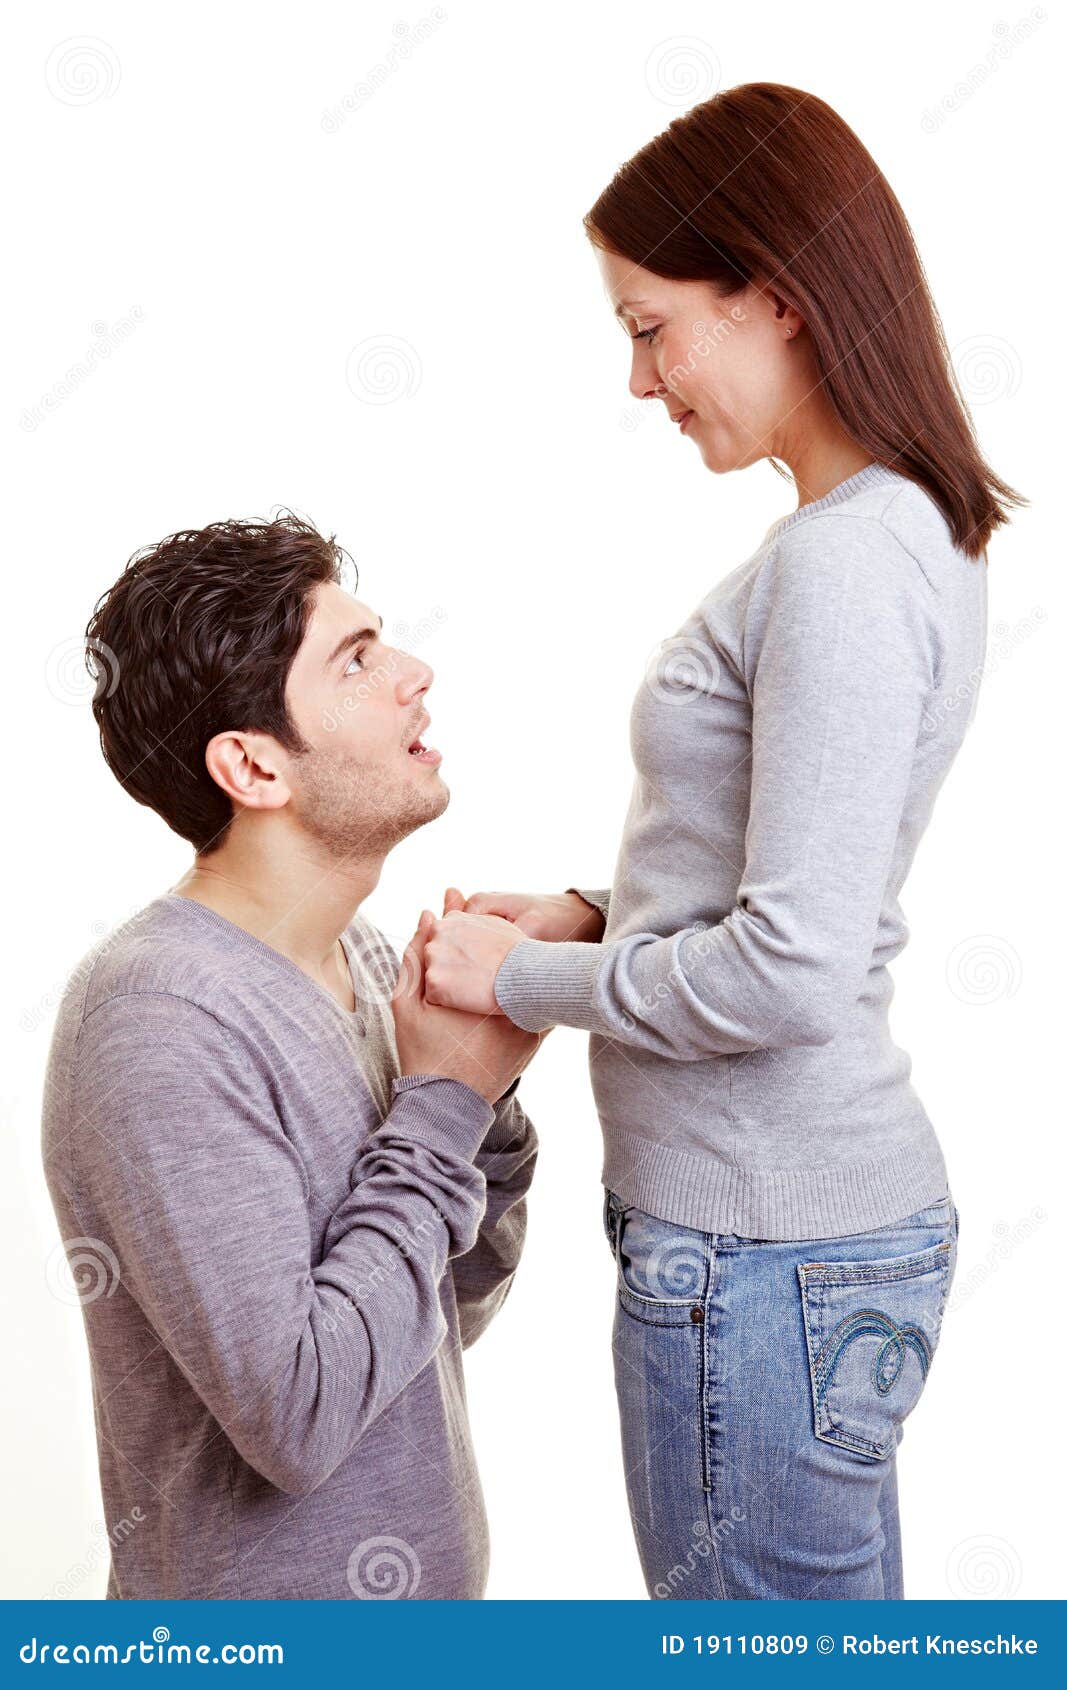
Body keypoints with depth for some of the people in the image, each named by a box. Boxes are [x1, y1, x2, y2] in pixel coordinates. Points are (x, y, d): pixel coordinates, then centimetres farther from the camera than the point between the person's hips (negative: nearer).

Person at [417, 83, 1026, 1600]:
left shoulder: (843, 567, -21)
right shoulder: (896, 532, 10)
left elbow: (793, 968, -24)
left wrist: (525, 981, -11)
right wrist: (599, 916, 4)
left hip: (761, 1257, -10)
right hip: (846, 1209, 10)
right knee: (838, 1614, 23)